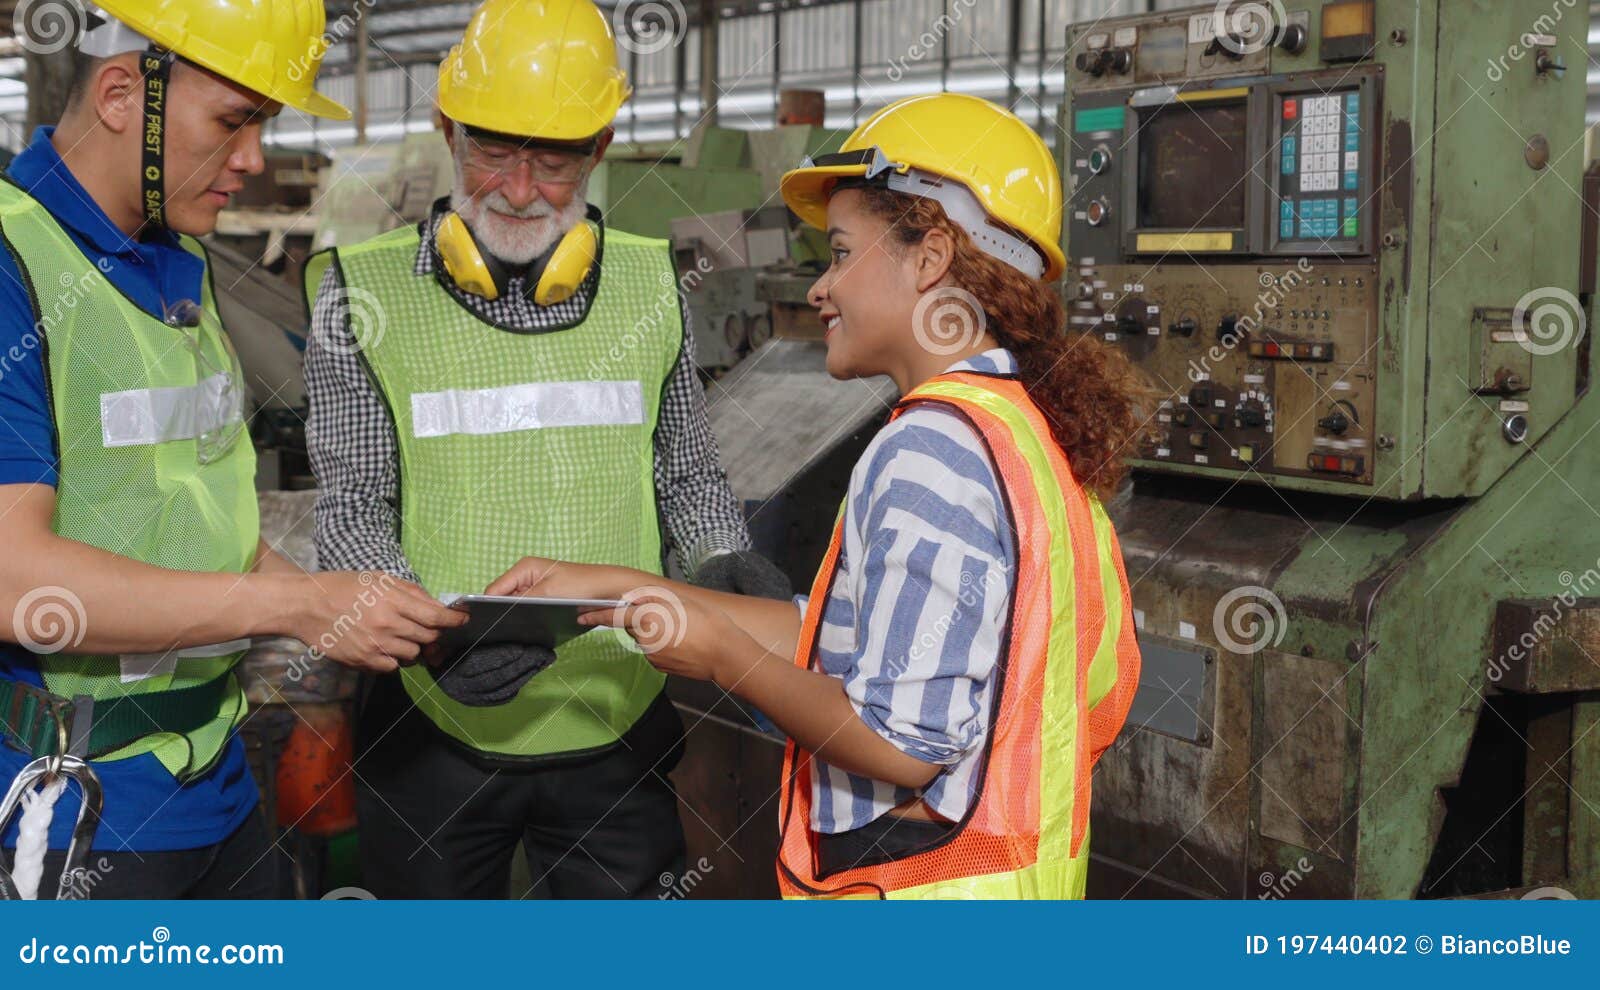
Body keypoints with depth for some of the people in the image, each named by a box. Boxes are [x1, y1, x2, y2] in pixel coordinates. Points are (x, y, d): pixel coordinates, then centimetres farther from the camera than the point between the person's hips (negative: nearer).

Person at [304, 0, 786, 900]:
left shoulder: (651, 286, 3)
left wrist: (724, 559, -6)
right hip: (433, 725, -1)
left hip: (618, 722, 2)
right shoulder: (366, 293, -4)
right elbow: (352, 514, -4)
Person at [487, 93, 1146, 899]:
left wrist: (721, 656, -10)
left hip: (923, 884, -9)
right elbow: (849, 638, 12)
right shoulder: (1025, 426, 9)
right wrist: (615, 587, 11)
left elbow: (901, 742, -24)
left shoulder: (931, 448, -20)